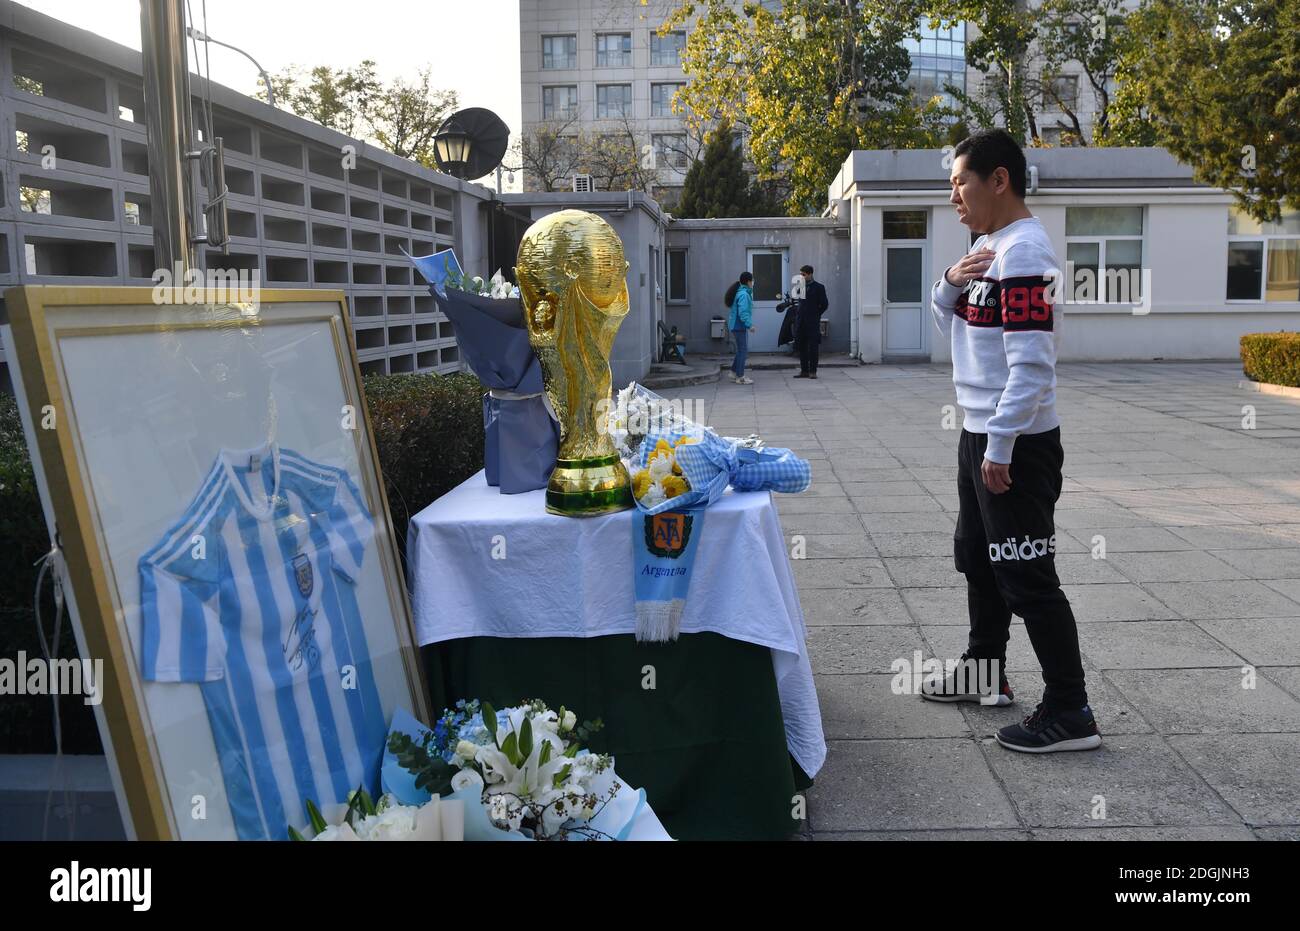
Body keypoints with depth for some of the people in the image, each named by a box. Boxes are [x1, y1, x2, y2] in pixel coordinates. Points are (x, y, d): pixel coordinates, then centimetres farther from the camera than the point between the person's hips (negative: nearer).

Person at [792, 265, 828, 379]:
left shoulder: (818, 287, -2)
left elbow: (824, 304, -1)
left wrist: (816, 315, 2)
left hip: (813, 322, -5)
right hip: (801, 322, 5)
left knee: (813, 348, -3)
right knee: (801, 347, 6)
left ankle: (813, 371, 0)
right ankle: (804, 371, 12)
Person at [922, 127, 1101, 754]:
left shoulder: (1023, 251, -18)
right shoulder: (987, 247, 12)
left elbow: (1031, 363, -24)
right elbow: (952, 325, 19)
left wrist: (1000, 447, -24)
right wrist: (950, 284, -1)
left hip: (1016, 444, -10)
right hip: (981, 435, 10)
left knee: (1027, 578, -5)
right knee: (978, 558, 20)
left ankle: (1069, 712, 6)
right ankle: (986, 673, 36)